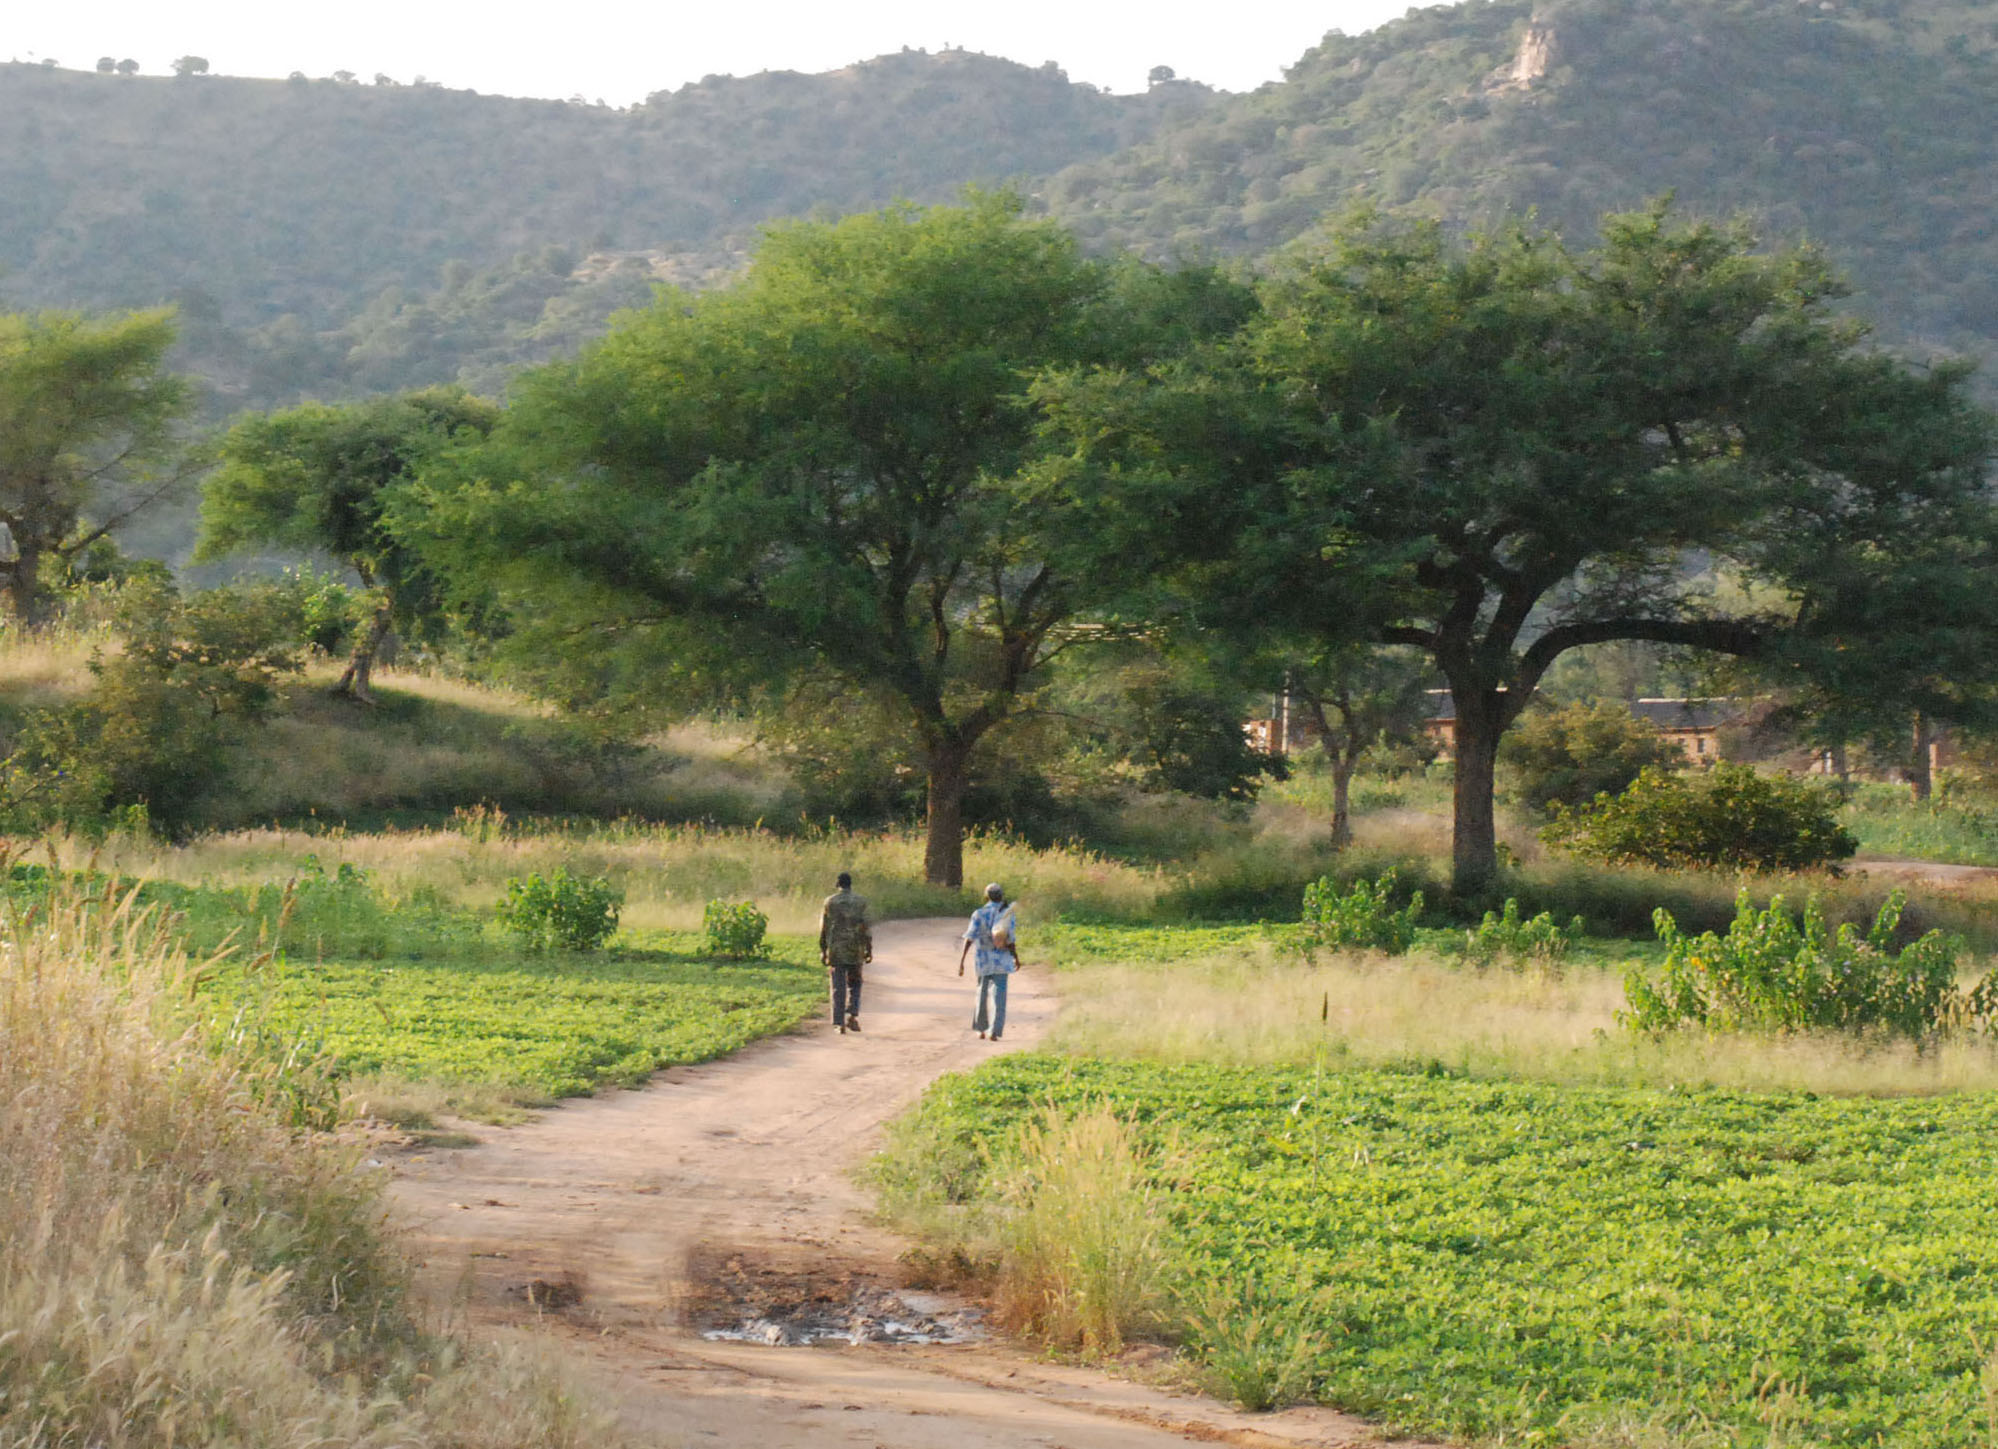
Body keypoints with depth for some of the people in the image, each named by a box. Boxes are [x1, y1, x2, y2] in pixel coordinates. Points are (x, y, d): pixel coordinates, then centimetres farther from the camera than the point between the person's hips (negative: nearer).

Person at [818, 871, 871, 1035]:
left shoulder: (829, 902, 1)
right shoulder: (860, 902, -1)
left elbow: (823, 929, 2)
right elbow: (866, 927, -5)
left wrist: (823, 951, 9)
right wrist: (869, 950, 0)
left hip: (835, 950, 0)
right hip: (855, 951, 0)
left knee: (838, 987, 3)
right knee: (854, 984, 16)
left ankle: (840, 1024, -2)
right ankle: (852, 1015, -3)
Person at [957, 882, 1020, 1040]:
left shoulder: (978, 914, -5)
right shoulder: (1007, 914, -7)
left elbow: (970, 938, -11)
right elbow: (1010, 939, -9)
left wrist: (961, 961, -12)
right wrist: (1016, 958, 6)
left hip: (983, 960, 1)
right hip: (1001, 959, -1)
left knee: (982, 993, 19)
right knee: (999, 995, -2)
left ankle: (980, 1029, 26)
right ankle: (994, 1031, -14)